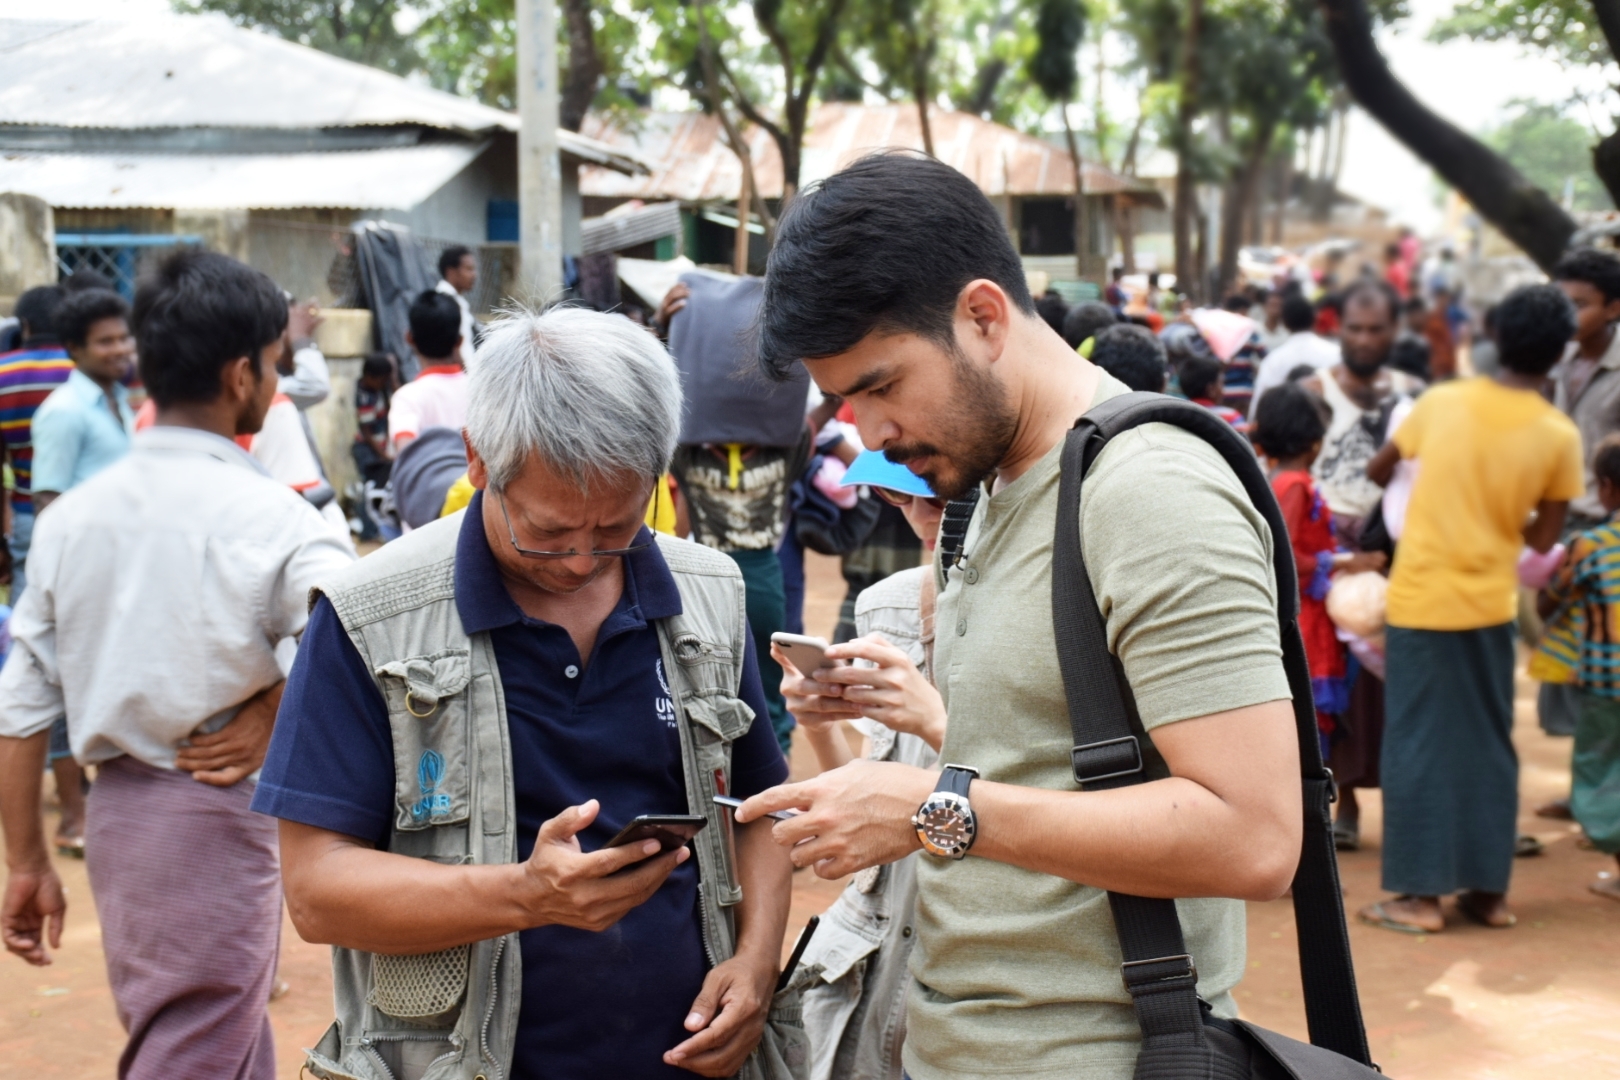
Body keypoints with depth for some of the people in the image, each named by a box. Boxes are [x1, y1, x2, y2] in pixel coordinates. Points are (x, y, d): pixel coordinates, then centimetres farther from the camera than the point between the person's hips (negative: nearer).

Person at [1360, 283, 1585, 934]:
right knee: (1488, 745, 13)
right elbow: (1543, 538, 0)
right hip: (1490, 603, 1)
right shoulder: (1559, 435, -6)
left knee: (1418, 744, 4)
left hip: (1421, 596, -1)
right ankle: (1488, 889, 18)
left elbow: (1378, 470, 10)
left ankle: (1421, 894, 5)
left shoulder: (1441, 402, -5)